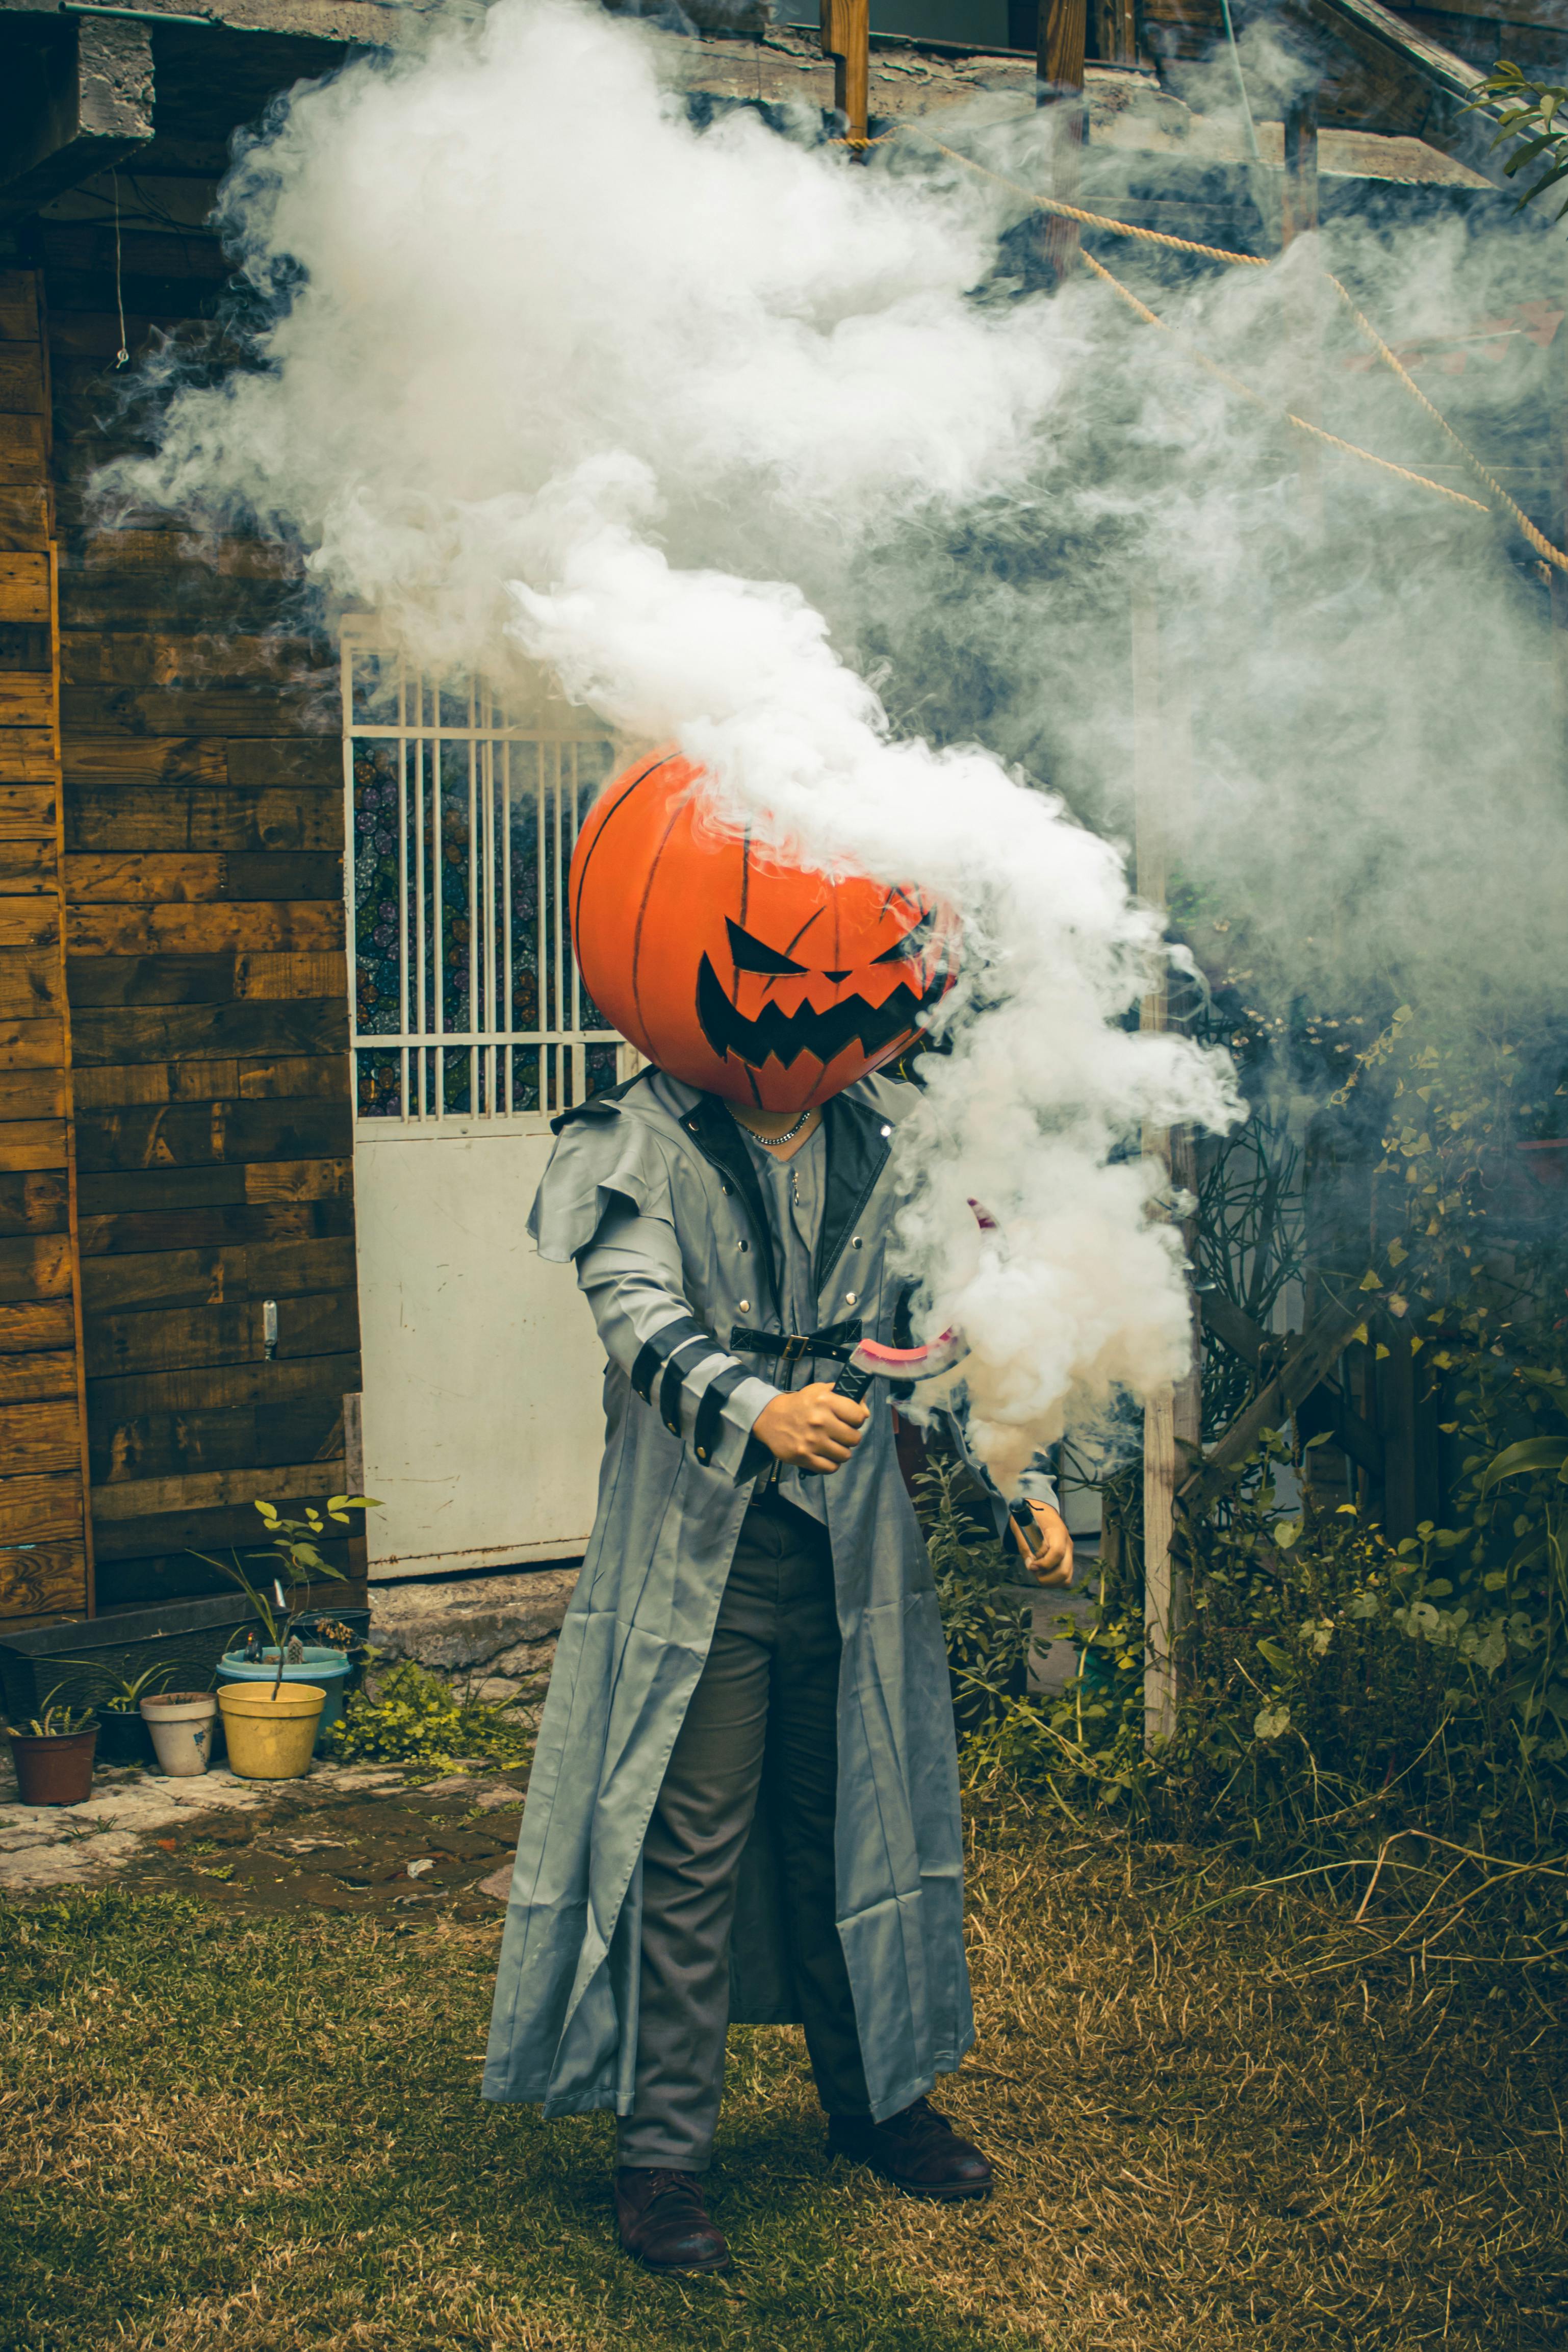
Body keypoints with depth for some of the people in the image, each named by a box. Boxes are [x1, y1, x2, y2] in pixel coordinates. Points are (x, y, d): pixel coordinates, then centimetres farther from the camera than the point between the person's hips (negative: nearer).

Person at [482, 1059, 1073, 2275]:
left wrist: (1023, 1485, -2)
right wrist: (757, 1413, -41)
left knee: (861, 1825, 17)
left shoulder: (891, 1138, 3)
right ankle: (662, 2155, 10)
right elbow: (639, 1311, -23)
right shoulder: (643, 1143, -9)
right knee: (687, 1852, -1)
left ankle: (878, 2100, 34)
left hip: (855, 1547, 4)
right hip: (696, 1551, -4)